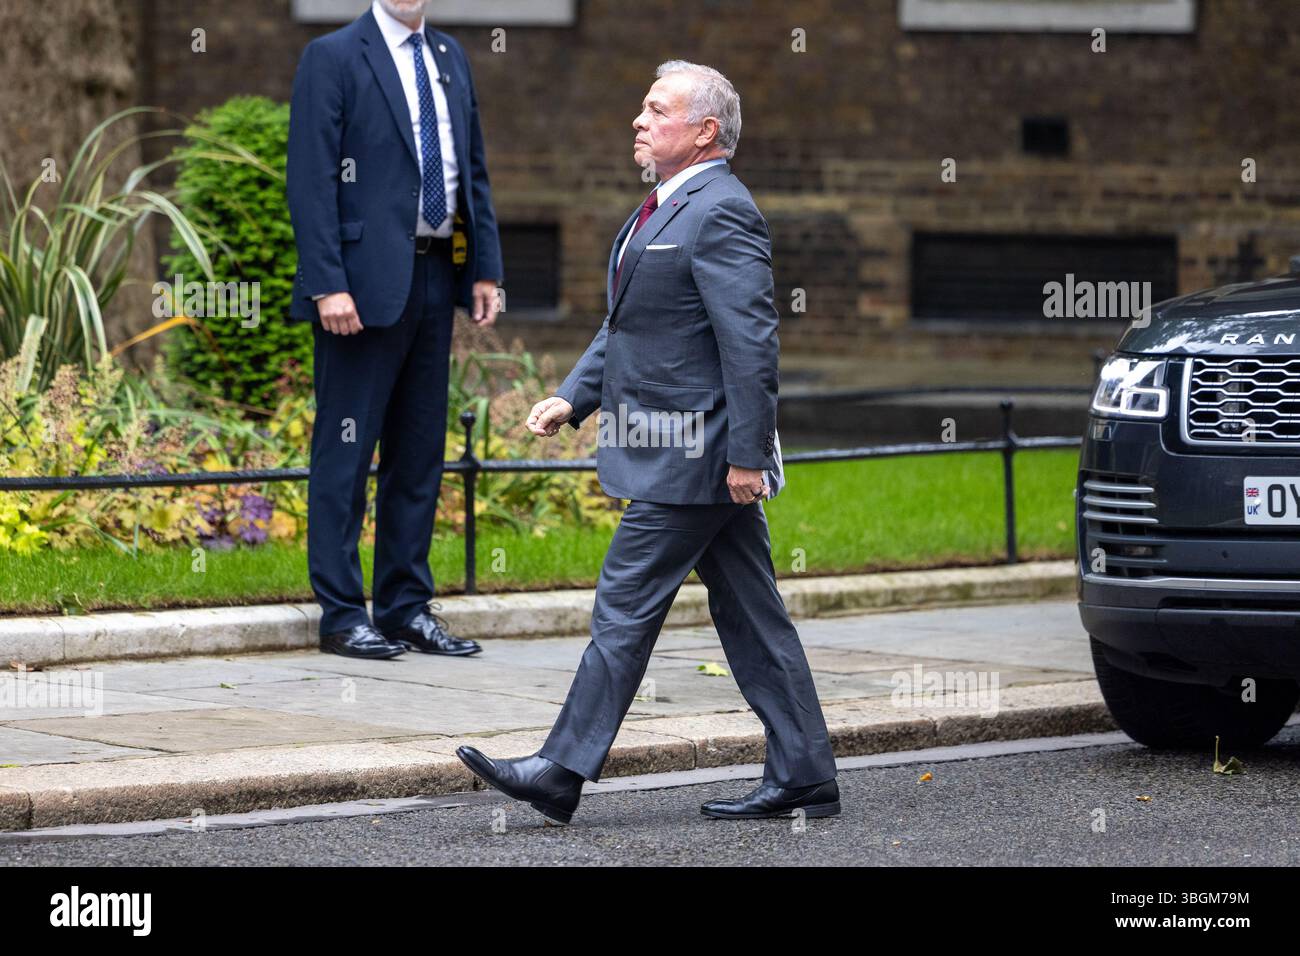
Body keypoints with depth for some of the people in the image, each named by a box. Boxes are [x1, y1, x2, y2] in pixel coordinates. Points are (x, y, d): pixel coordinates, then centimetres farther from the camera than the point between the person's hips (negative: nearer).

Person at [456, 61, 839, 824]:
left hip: (691, 459, -10)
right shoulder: (666, 208, 17)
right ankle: (804, 779, 13)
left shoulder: (721, 212, -15)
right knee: (749, 614, 10)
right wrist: (574, 397, 11)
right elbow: (629, 324, 23)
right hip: (695, 454, 10)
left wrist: (747, 455, -22)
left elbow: (751, 342, -20)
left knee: (626, 606, -6)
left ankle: (563, 774, -1)